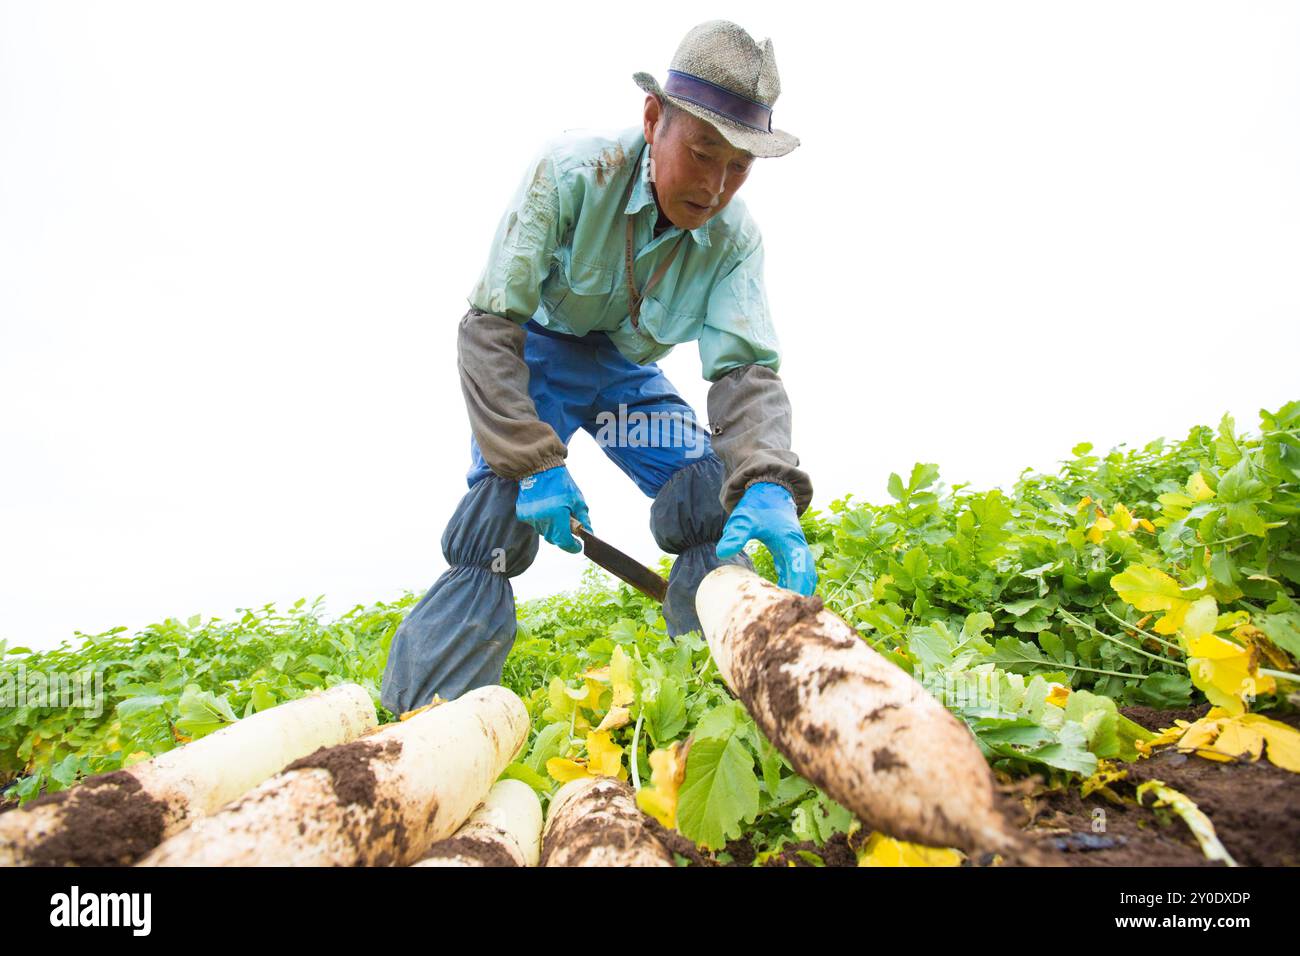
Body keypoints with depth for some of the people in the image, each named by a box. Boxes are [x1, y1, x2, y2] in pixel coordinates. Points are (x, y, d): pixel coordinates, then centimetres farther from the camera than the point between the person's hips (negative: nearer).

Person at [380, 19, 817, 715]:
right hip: (537, 358, -3)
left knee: (715, 504, -15)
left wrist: (769, 485, -47)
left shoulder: (734, 239, -17)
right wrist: (537, 463, -36)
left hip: (628, 373, 3)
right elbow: (490, 325, -27)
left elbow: (746, 366, -26)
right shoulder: (573, 170, -26)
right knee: (497, 522, -20)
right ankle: (412, 720, -6)